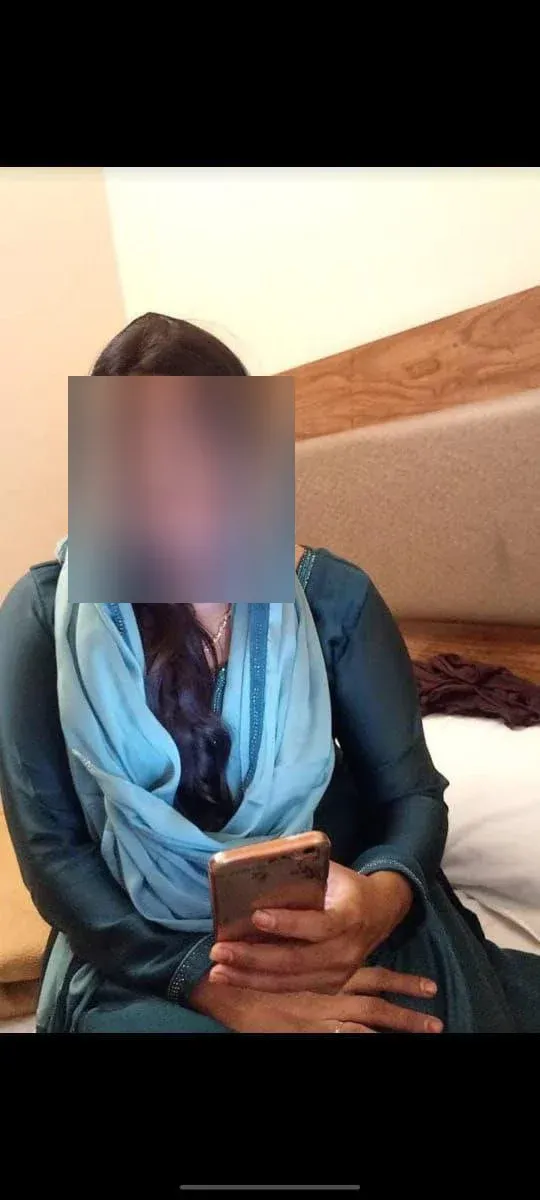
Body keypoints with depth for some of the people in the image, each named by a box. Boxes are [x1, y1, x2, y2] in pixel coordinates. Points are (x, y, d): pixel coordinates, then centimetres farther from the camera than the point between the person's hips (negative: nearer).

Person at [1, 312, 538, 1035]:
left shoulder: (331, 597, -4)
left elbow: (409, 790, -1)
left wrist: (382, 898, -24)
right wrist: (212, 980, -23)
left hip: (324, 928, 2)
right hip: (140, 955, -1)